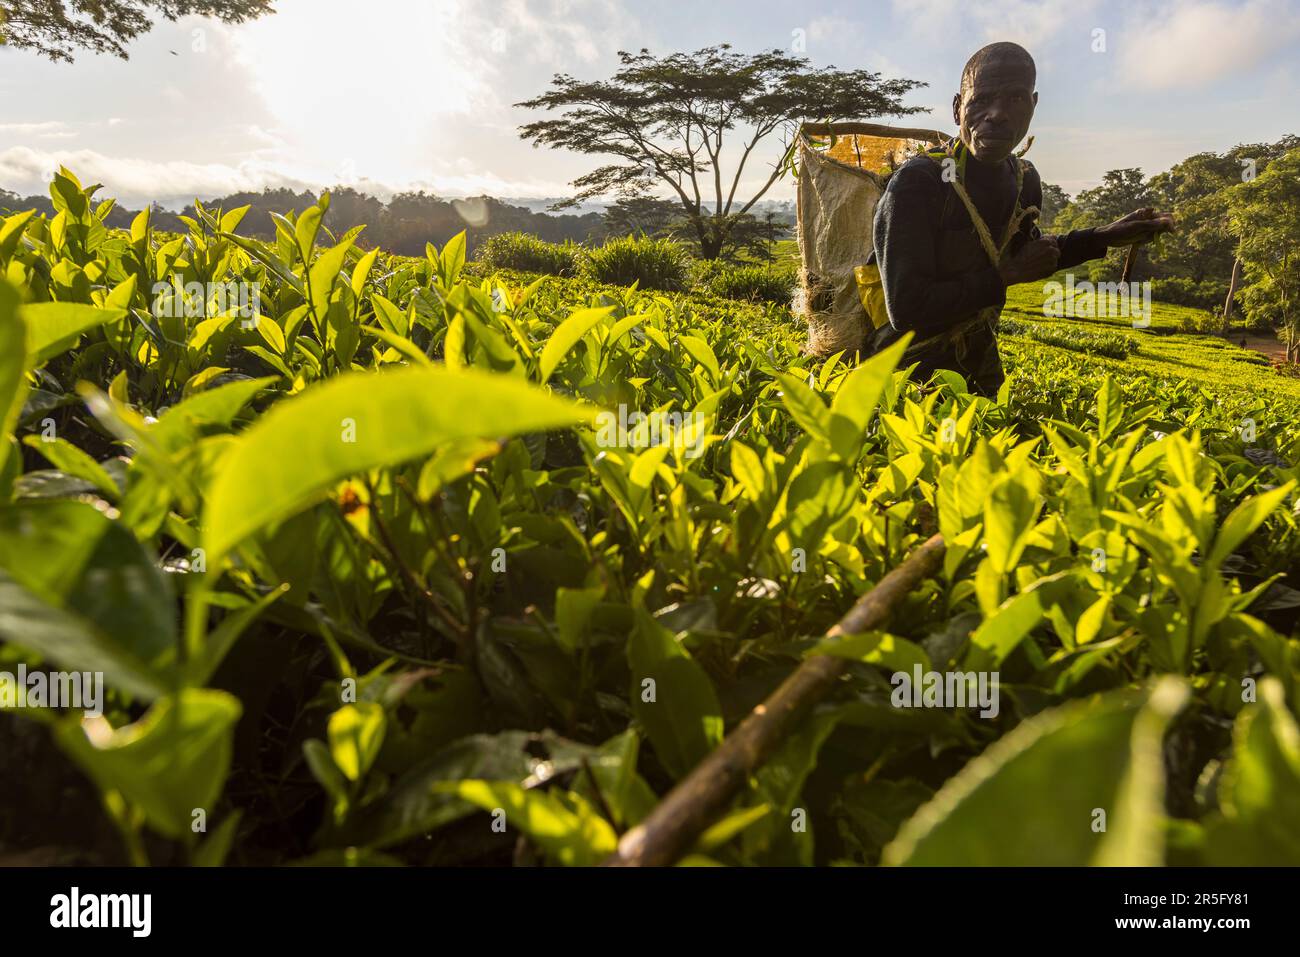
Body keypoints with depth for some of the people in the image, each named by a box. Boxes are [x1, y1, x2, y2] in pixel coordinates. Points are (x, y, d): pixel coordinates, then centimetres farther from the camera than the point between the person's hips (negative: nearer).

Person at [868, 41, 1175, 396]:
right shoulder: (917, 182, -27)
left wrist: (1105, 237, 4)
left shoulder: (1025, 182, -5)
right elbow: (906, 312, -33)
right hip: (909, 368, -7)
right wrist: (1007, 275, -24)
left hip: (977, 360, 7)